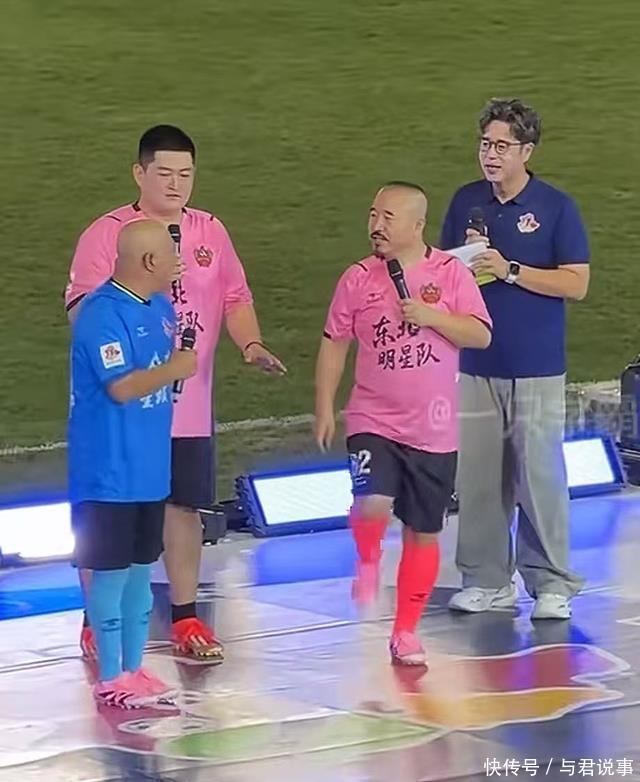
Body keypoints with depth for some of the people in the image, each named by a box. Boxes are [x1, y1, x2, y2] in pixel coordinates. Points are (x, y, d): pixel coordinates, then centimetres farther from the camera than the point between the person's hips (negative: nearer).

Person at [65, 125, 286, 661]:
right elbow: (82, 307, -11)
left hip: (189, 405, 4)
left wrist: (251, 343, -6)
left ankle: (186, 618, 21)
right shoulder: (107, 234, -7)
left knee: (185, 506, 10)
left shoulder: (210, 232, 8)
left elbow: (234, 298, 12)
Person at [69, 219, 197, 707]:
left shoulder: (160, 306, 7)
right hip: (110, 473, -8)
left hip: (151, 468, 8)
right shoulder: (102, 315, -20)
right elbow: (121, 387, -25)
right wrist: (174, 369, -15)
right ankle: (111, 678, 8)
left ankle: (134, 667, 25)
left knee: (142, 567, 15)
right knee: (111, 571, 0)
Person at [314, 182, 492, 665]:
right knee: (372, 504, -24)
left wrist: (431, 316, -18)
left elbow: (481, 335, -5)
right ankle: (367, 563, 10)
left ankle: (406, 632, 20)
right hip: (373, 423, 0)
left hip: (434, 430, 0)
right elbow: (335, 344, 7)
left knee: (423, 532, 7)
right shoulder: (359, 279, 1)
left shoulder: (450, 273, -2)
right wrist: (325, 408, 3)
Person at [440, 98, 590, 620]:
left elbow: (576, 283, -7)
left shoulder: (556, 207, -3)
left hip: (536, 367, -4)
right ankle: (487, 581, 14)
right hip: (474, 364, 4)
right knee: (477, 478, 5)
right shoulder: (467, 202, 9)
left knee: (540, 476, -4)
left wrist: (509, 270, -14)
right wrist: (466, 264, -4)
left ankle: (552, 583, 5)